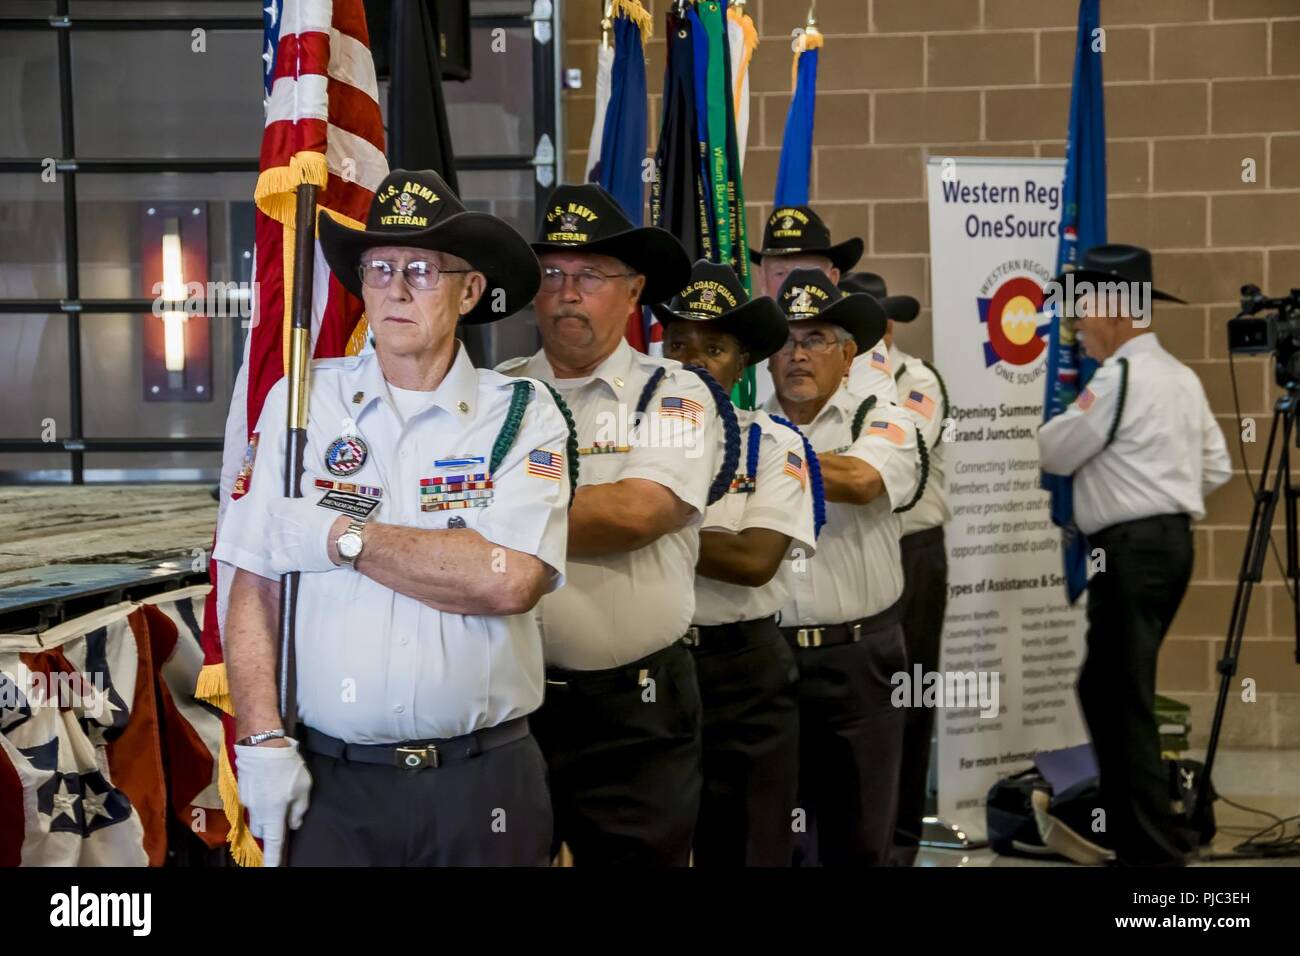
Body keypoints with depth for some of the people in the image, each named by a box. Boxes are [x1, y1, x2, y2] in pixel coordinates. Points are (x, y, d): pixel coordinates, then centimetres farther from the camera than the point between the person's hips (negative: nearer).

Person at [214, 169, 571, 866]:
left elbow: (511, 580, -15)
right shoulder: (299, 403, 2)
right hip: (330, 781, 0)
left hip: (484, 782, 0)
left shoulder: (522, 414, -1)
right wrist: (263, 741, -9)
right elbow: (253, 588, 0)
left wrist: (340, 537, -11)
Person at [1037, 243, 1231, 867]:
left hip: (1131, 549, -9)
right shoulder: (1182, 376, 15)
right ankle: (1122, 826, 22)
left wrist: (1073, 413, 11)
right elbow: (1217, 467, 18)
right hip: (1174, 540, 10)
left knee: (1126, 700, -5)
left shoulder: (1119, 376, -13)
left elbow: (1053, 452, -8)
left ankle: (1155, 849, -3)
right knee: (1104, 688, 16)